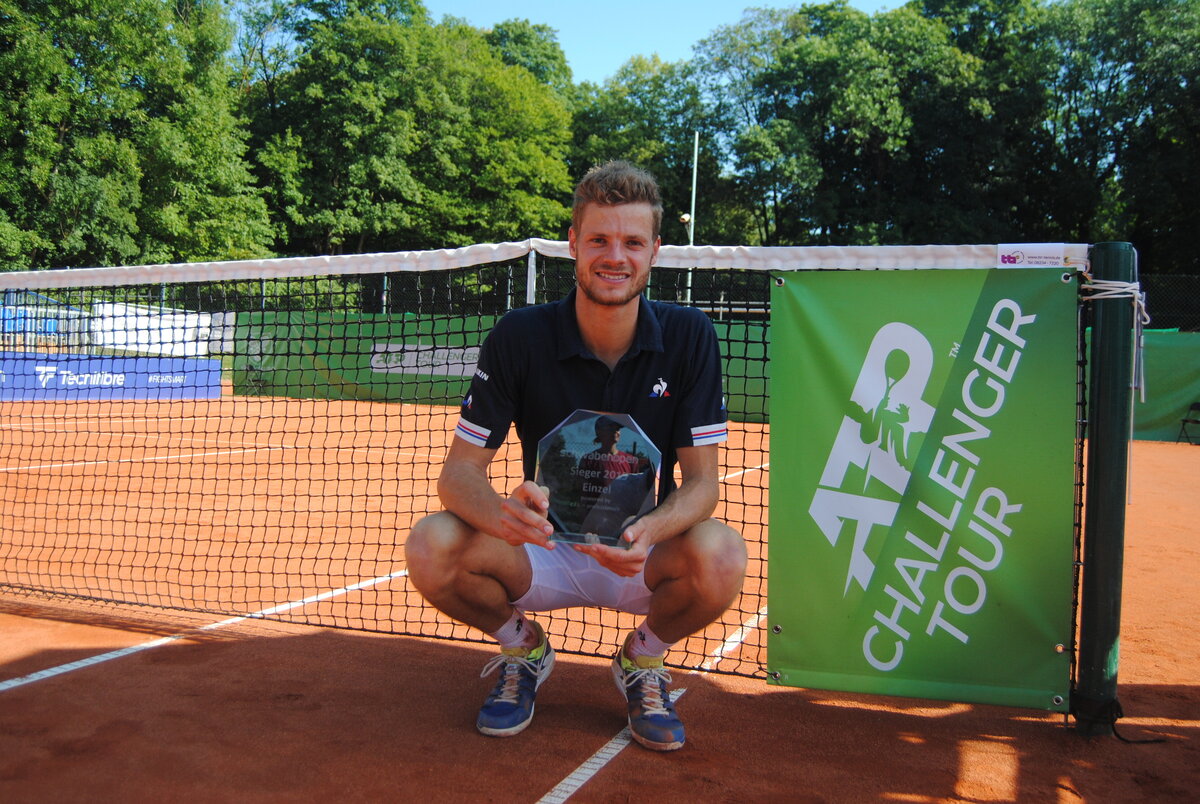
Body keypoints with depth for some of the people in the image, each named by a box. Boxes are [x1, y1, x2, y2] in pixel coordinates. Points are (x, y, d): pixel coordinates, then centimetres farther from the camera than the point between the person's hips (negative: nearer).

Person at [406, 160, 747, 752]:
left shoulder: (688, 336, -10)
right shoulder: (519, 337, -12)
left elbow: (701, 480, -12)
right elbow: (459, 470, -13)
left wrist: (649, 531, -35)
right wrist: (502, 514, -38)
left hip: (641, 555, 0)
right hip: (544, 550, 0)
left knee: (721, 556, -33)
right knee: (431, 547, -28)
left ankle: (641, 659, 3)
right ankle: (522, 648, 7)